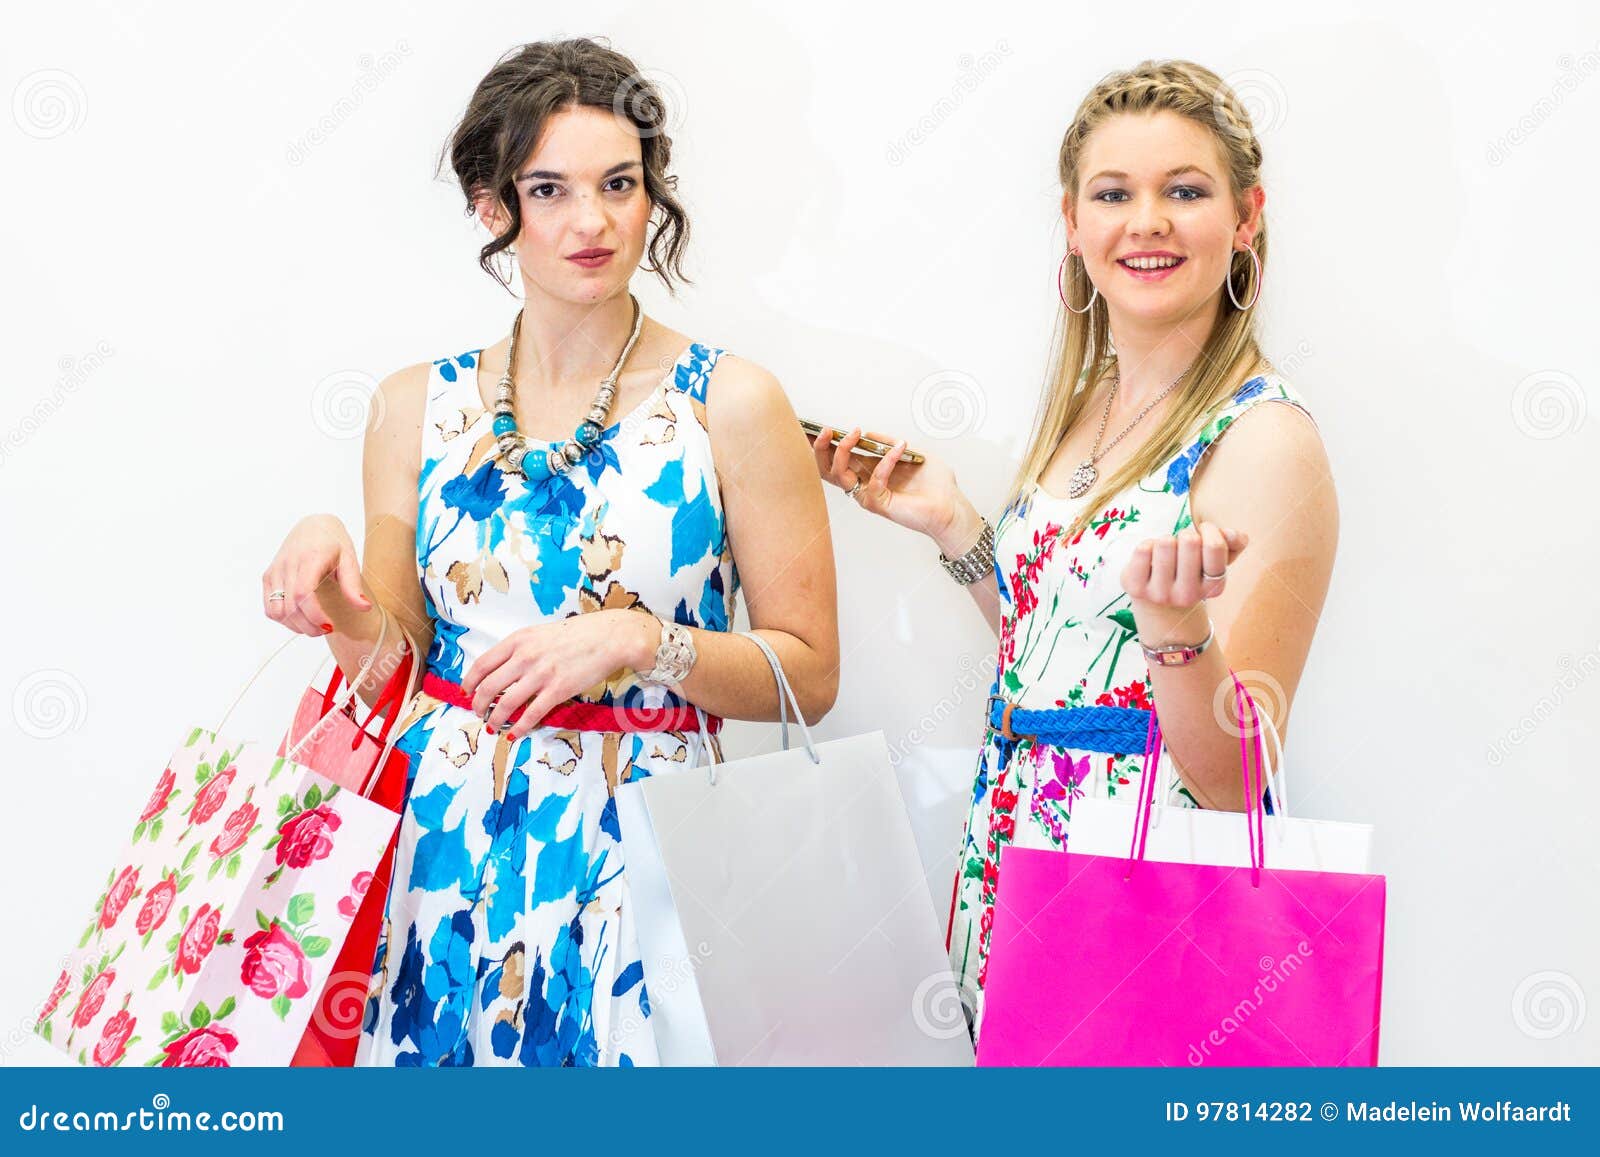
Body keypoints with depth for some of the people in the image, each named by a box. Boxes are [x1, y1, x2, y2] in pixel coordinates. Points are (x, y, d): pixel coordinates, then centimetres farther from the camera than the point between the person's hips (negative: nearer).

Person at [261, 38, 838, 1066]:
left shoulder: (731, 404, -4)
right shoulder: (419, 407, 6)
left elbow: (809, 674, -3)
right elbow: (398, 664, 10)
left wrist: (639, 639, -17)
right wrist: (336, 589, -10)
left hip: (633, 852, -2)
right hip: (443, 838, 3)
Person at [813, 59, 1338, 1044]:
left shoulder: (1264, 438, -15)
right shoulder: (1082, 406, 7)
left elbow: (1231, 779, -18)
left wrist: (1174, 616, -34)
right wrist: (952, 523, 9)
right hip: (1012, 866, 7)